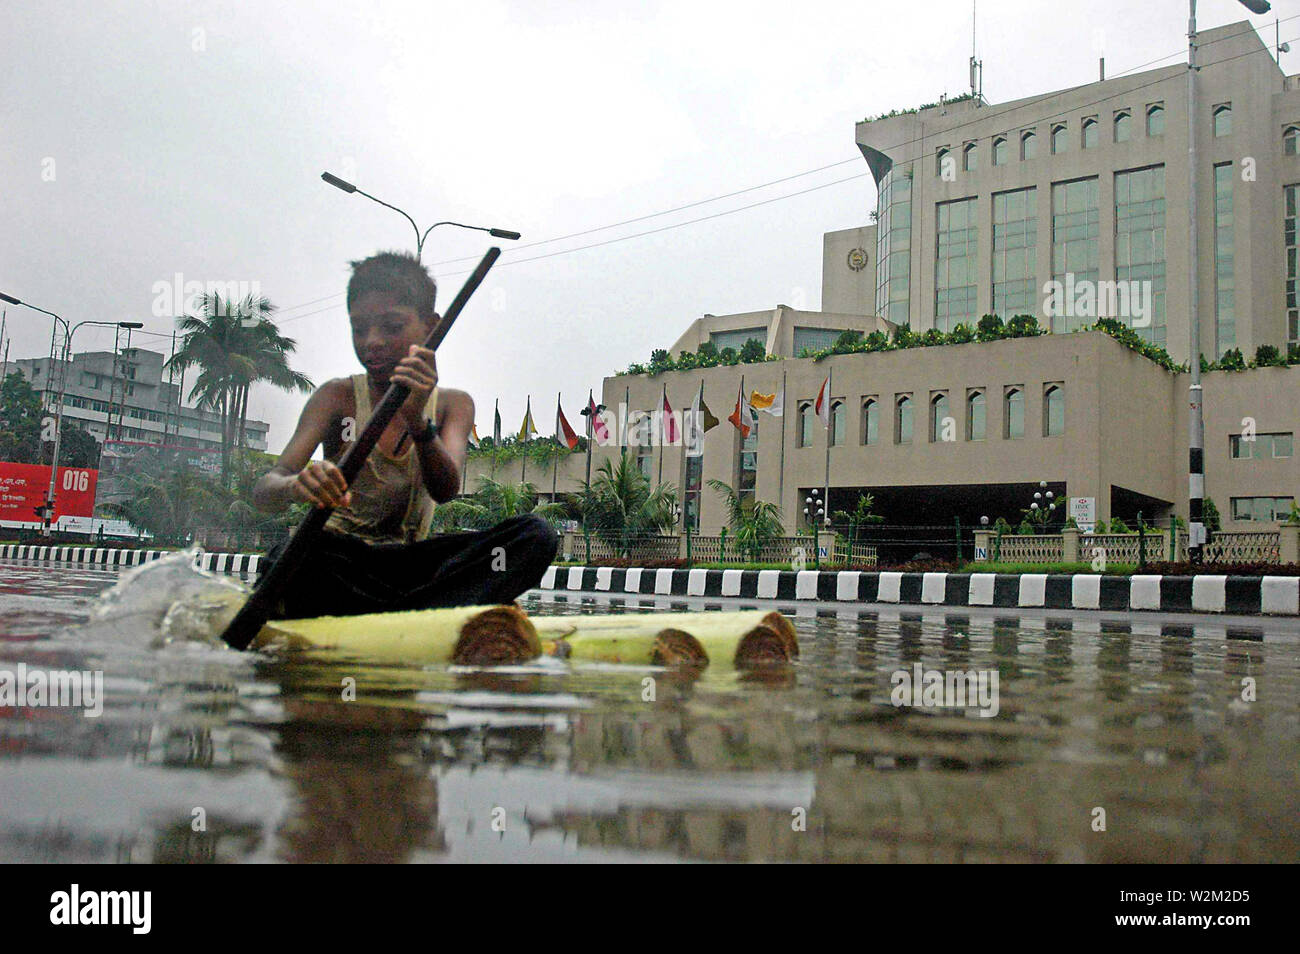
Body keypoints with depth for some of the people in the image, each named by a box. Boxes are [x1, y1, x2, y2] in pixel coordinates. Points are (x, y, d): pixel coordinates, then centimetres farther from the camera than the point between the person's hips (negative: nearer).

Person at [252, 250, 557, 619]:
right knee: (291, 558, -39)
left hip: (406, 558, 3)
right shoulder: (337, 396, 1)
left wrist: (417, 420, -33)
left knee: (535, 536, -22)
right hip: (338, 558, -2)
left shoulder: (453, 405, 7)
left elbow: (445, 490, -13)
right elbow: (263, 491, -12)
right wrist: (296, 486, -38)